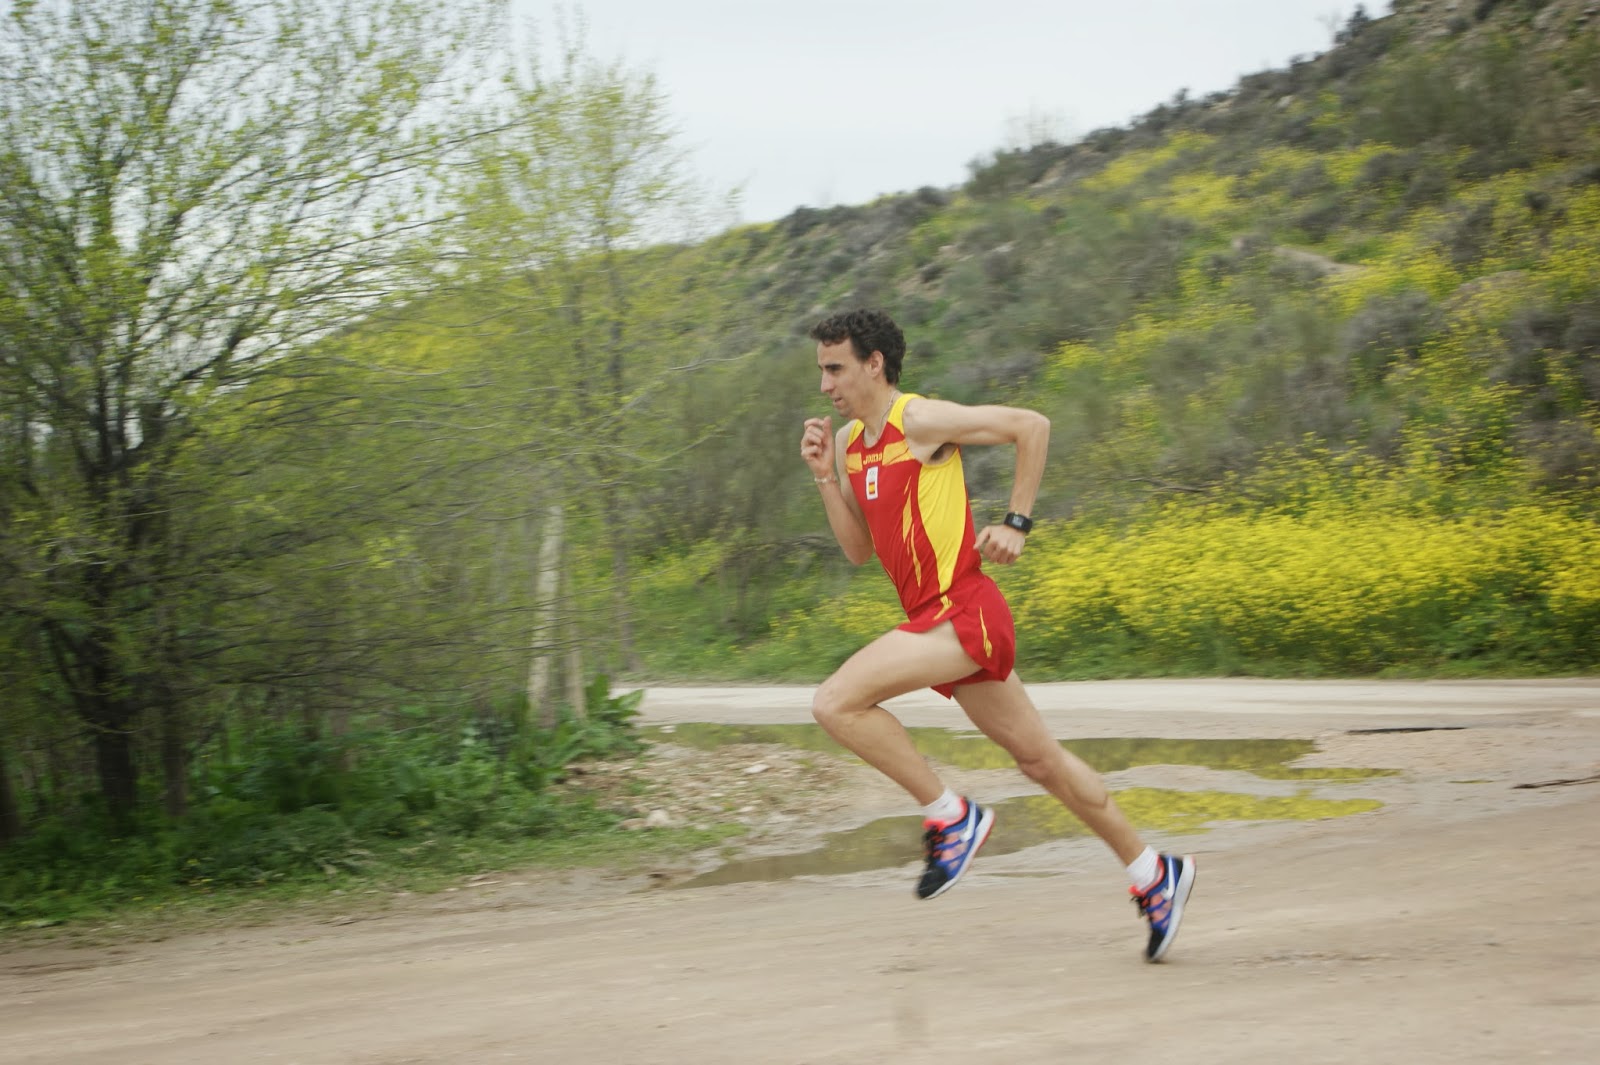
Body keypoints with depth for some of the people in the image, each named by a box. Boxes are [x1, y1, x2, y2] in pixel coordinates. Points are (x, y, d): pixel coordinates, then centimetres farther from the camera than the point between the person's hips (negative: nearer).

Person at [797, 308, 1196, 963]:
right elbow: (858, 550, 14)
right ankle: (1153, 873, 25)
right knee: (1039, 759, 14)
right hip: (939, 620, 9)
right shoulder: (848, 442, 14)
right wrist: (824, 476, 4)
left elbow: (1031, 426, -9)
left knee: (836, 703, -20)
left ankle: (951, 816, -7)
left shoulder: (920, 421, -10)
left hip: (963, 612, -9)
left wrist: (1017, 523, -9)